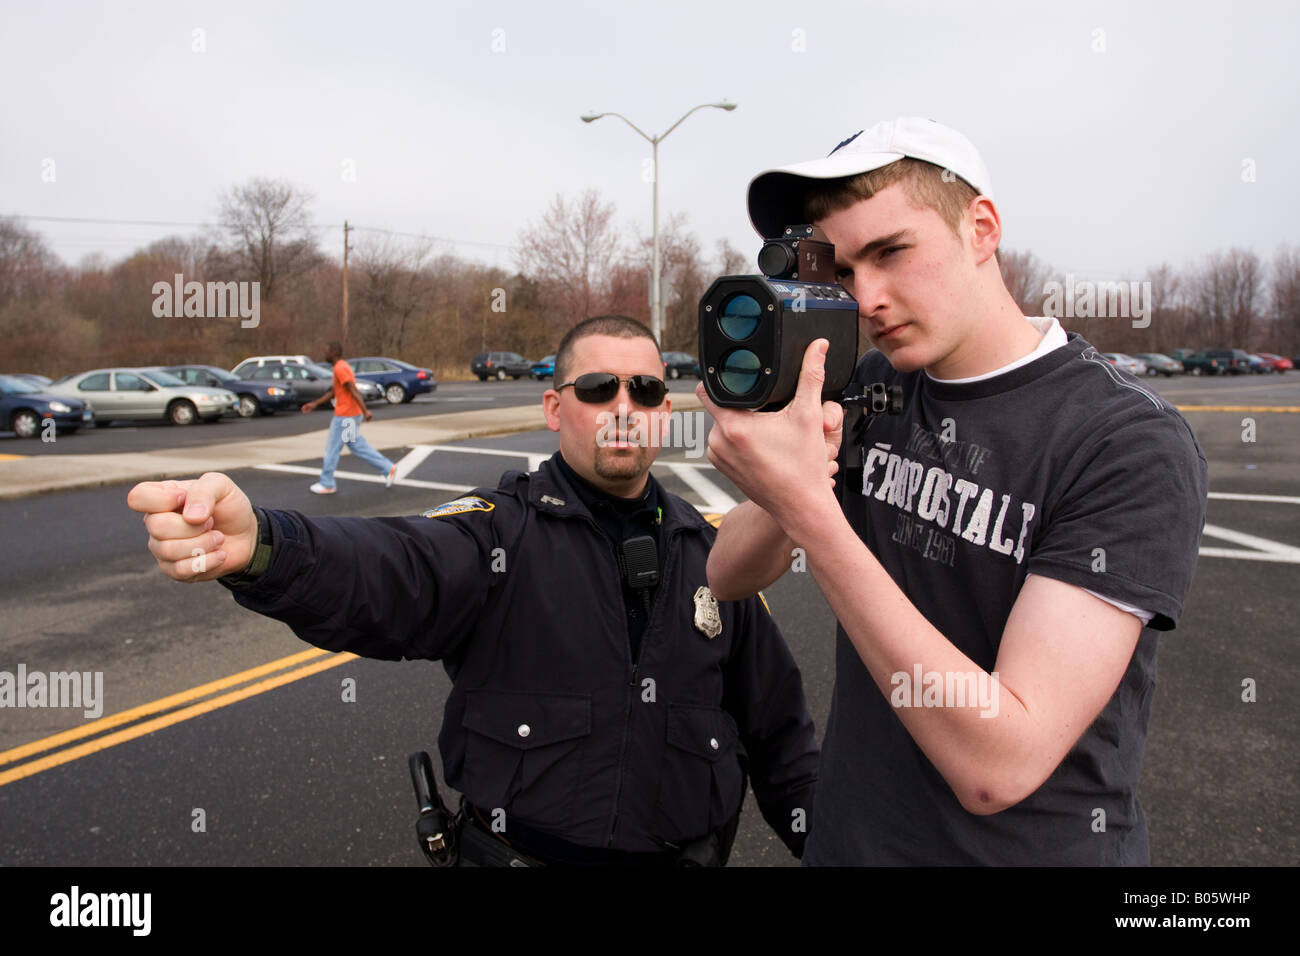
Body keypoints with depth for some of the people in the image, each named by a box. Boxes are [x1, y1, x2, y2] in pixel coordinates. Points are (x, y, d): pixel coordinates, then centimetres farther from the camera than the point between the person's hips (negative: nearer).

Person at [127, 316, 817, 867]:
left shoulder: (711, 554, 1)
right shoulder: (501, 531, -12)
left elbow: (777, 730, 9)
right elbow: (389, 573, -34)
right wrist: (256, 547, -53)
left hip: (687, 852, 4)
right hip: (520, 848, -3)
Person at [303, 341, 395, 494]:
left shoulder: (340, 369, -16)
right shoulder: (341, 367, 16)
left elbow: (354, 390, -24)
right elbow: (333, 392, 25)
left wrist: (365, 411, -30)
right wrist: (315, 404, 25)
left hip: (345, 416, -10)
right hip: (351, 415, 10)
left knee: (332, 448, 0)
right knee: (358, 446, 13)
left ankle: (326, 484, 8)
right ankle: (388, 468, 11)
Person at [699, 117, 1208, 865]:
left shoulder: (1134, 445, -21)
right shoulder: (870, 388, -4)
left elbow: (998, 763, -28)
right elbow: (731, 575, -5)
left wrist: (809, 509, -35)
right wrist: (785, 495, -26)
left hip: (1034, 844, -5)